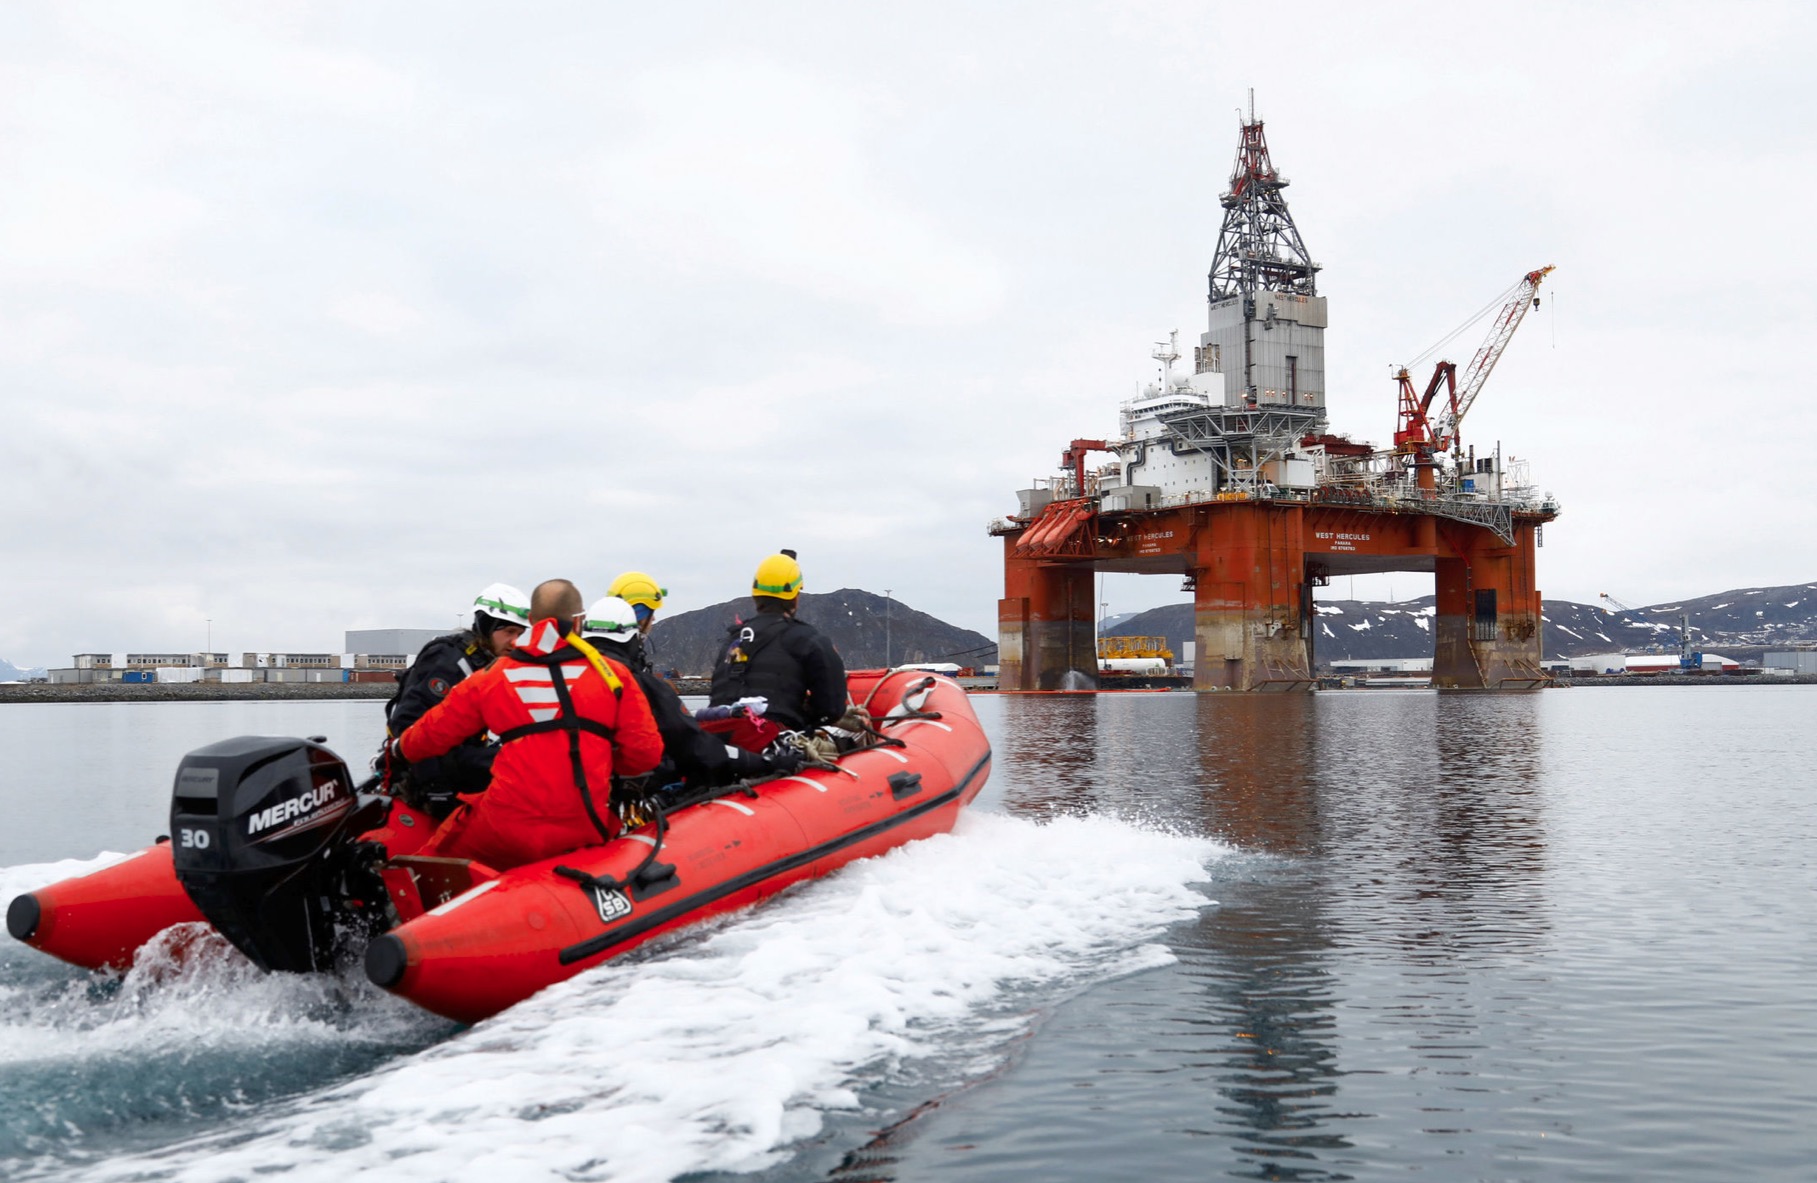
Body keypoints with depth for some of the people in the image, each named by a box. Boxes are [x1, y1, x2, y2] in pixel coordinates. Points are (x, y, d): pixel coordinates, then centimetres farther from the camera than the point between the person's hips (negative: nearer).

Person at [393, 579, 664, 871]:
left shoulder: (492, 677, 7)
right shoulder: (613, 674, 4)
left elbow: (433, 733, 16)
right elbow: (645, 754, 1)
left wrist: (400, 748, 39)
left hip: (507, 834, 0)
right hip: (584, 833, 0)